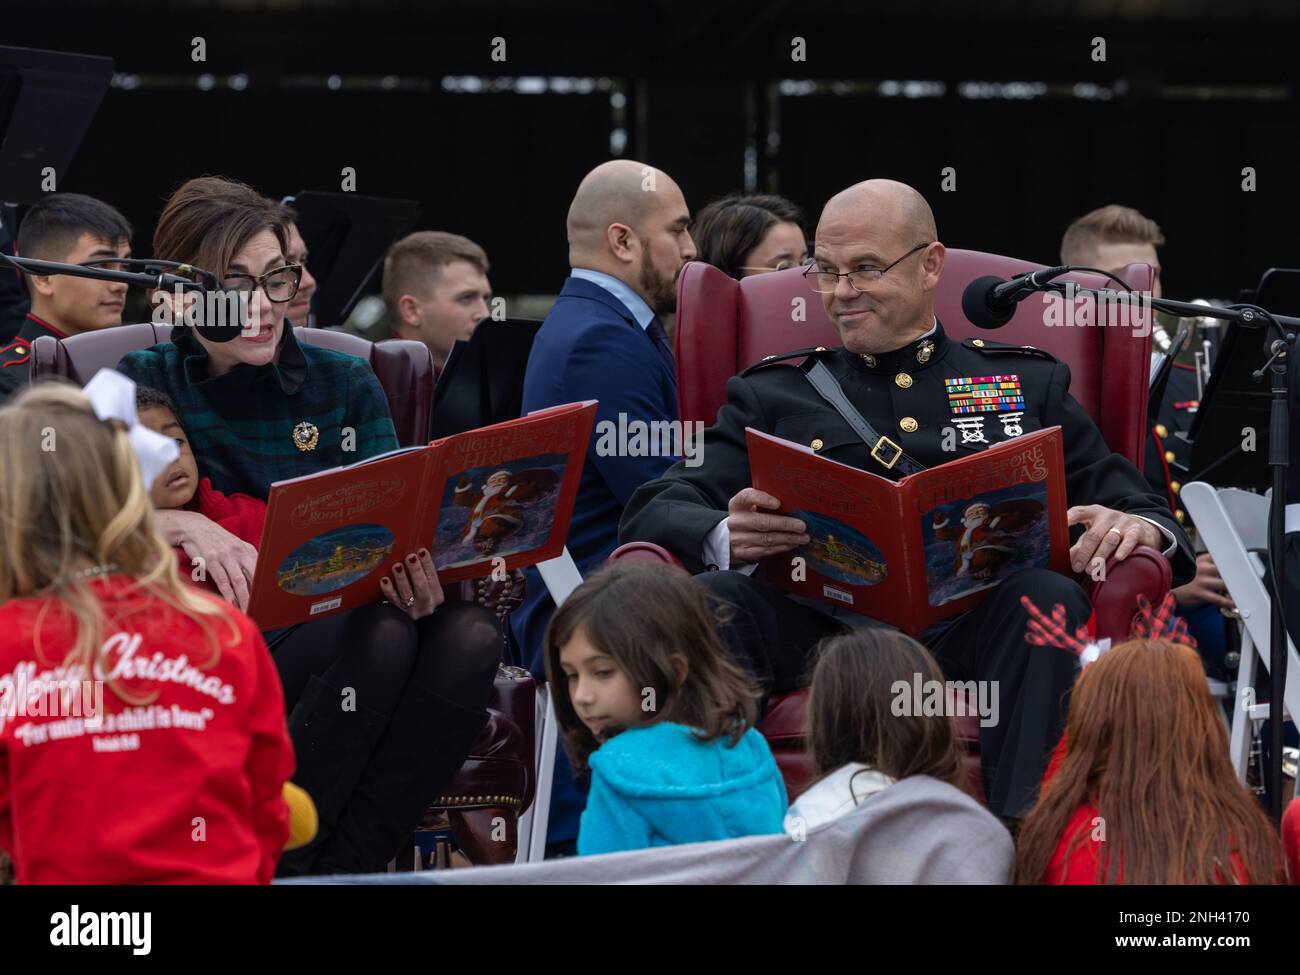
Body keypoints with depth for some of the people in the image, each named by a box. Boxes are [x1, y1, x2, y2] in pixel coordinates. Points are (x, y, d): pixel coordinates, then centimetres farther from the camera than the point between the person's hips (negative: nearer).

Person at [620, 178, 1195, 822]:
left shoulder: (1027, 383, 24)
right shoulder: (772, 394, 23)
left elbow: (1135, 506, 19)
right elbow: (654, 514, 10)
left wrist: (1137, 527, -8)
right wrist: (724, 537, -15)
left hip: (973, 618, 0)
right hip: (821, 617, 0)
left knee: (1048, 599, -34)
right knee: (705, 602, -31)